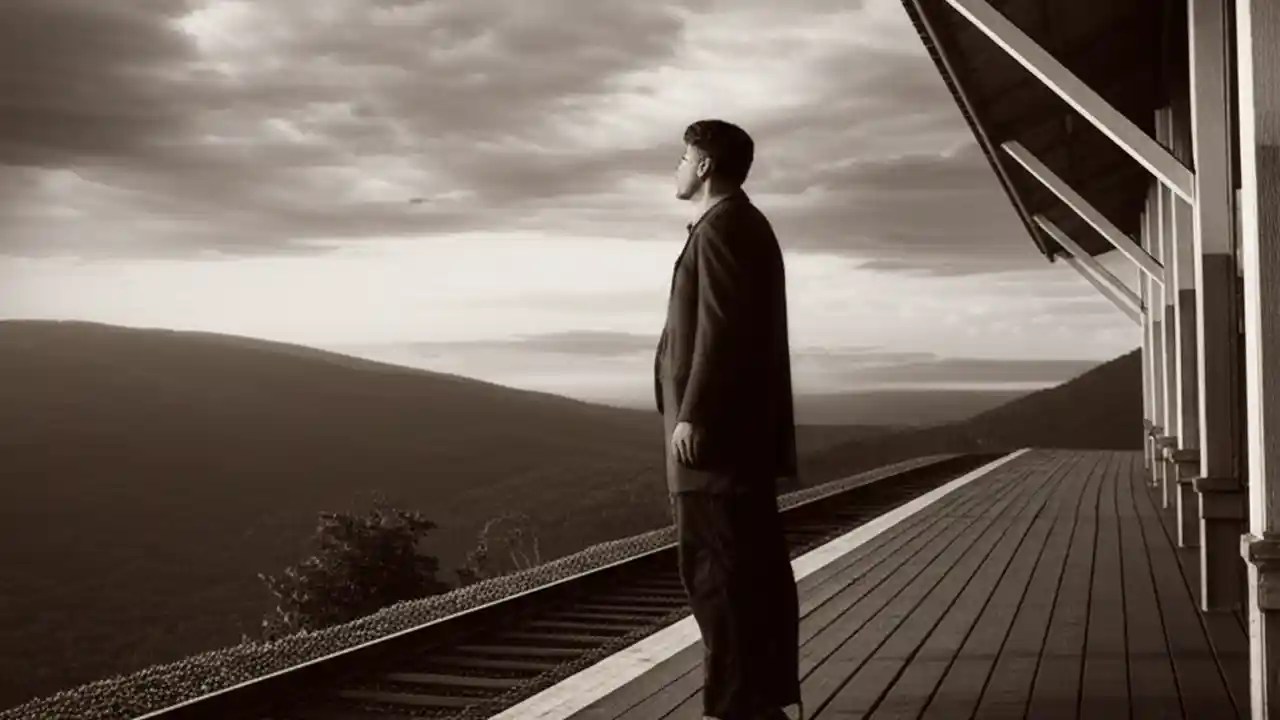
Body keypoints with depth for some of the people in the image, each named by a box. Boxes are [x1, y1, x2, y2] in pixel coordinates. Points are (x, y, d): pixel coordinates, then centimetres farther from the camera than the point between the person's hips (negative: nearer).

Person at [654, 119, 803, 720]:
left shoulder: (722, 225, -11)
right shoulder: (742, 224, 20)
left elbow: (720, 327, -20)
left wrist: (691, 415, -21)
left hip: (716, 429, -10)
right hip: (741, 427, 10)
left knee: (717, 570, -8)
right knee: (755, 567, 10)